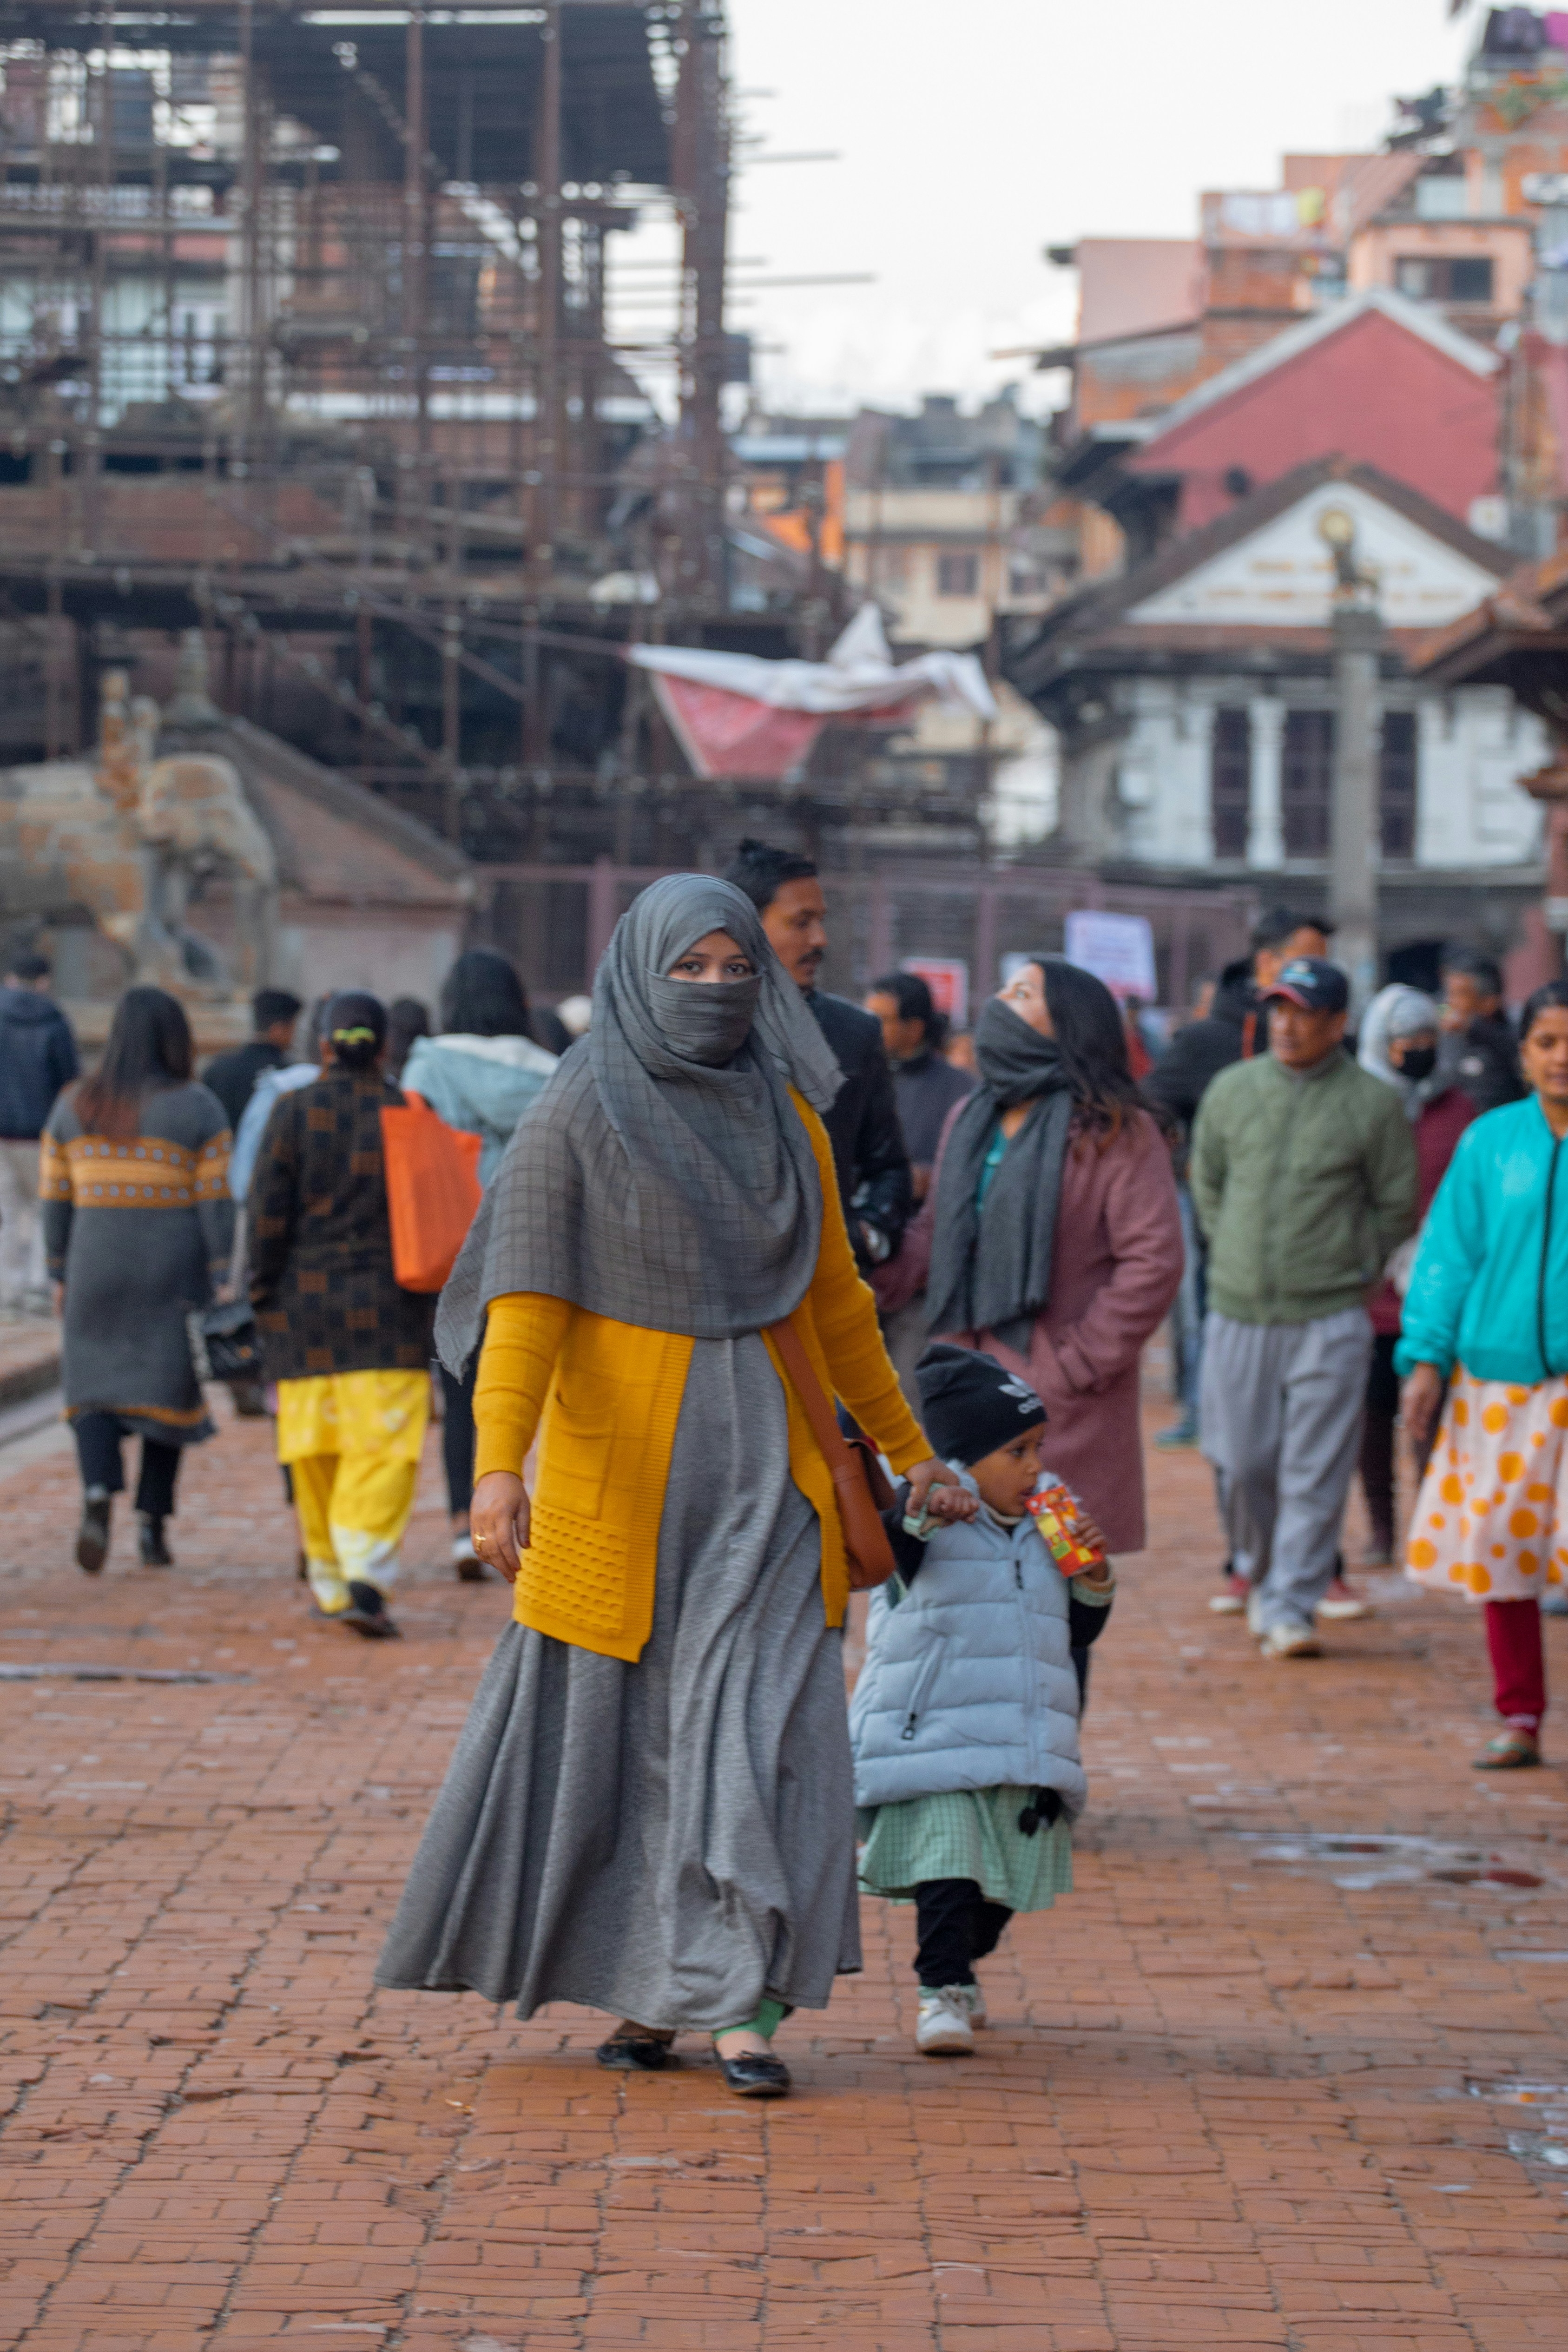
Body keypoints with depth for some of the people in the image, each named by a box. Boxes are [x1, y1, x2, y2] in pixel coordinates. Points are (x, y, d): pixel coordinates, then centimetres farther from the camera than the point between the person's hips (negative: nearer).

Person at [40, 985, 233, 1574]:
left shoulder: (74, 1107, 3)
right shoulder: (199, 1110, -5)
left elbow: (56, 1201, 5)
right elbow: (216, 1204, -8)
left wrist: (60, 1277, 13)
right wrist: (224, 1283, -5)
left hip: (97, 1271, 2)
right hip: (176, 1274, -2)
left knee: (95, 1390, 8)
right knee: (168, 1392, 10)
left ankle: (98, 1495, -17)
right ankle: (151, 1521, 6)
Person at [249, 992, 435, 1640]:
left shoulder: (294, 1112, -3)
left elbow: (267, 1211, -5)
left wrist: (263, 1296, 4)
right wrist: (427, 1287, 14)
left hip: (305, 1300, 1)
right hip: (389, 1307, -1)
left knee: (315, 1452, 12)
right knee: (383, 1448, -2)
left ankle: (331, 1583, 21)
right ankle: (368, 1579, -19)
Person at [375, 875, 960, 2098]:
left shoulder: (785, 1113, 9)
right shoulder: (580, 1111, -4)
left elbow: (834, 1297, 18)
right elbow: (527, 1295, -11)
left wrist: (909, 1448, 23)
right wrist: (501, 1461, -23)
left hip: (757, 1451, 3)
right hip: (621, 1454, -3)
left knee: (755, 1711, -9)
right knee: (613, 1723, 5)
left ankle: (731, 1997, -11)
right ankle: (643, 1989, 20)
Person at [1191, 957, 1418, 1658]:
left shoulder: (1373, 1103, -1)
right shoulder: (1231, 1089, 6)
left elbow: (1395, 1207, 7)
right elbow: (1207, 1183, 18)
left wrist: (1354, 1271, 4)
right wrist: (1230, 1254, 12)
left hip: (1329, 1317, -3)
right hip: (1237, 1310, 3)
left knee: (1314, 1474, -5)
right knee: (1241, 1461, 7)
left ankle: (1289, 1606, -1)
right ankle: (1255, 1568, 31)